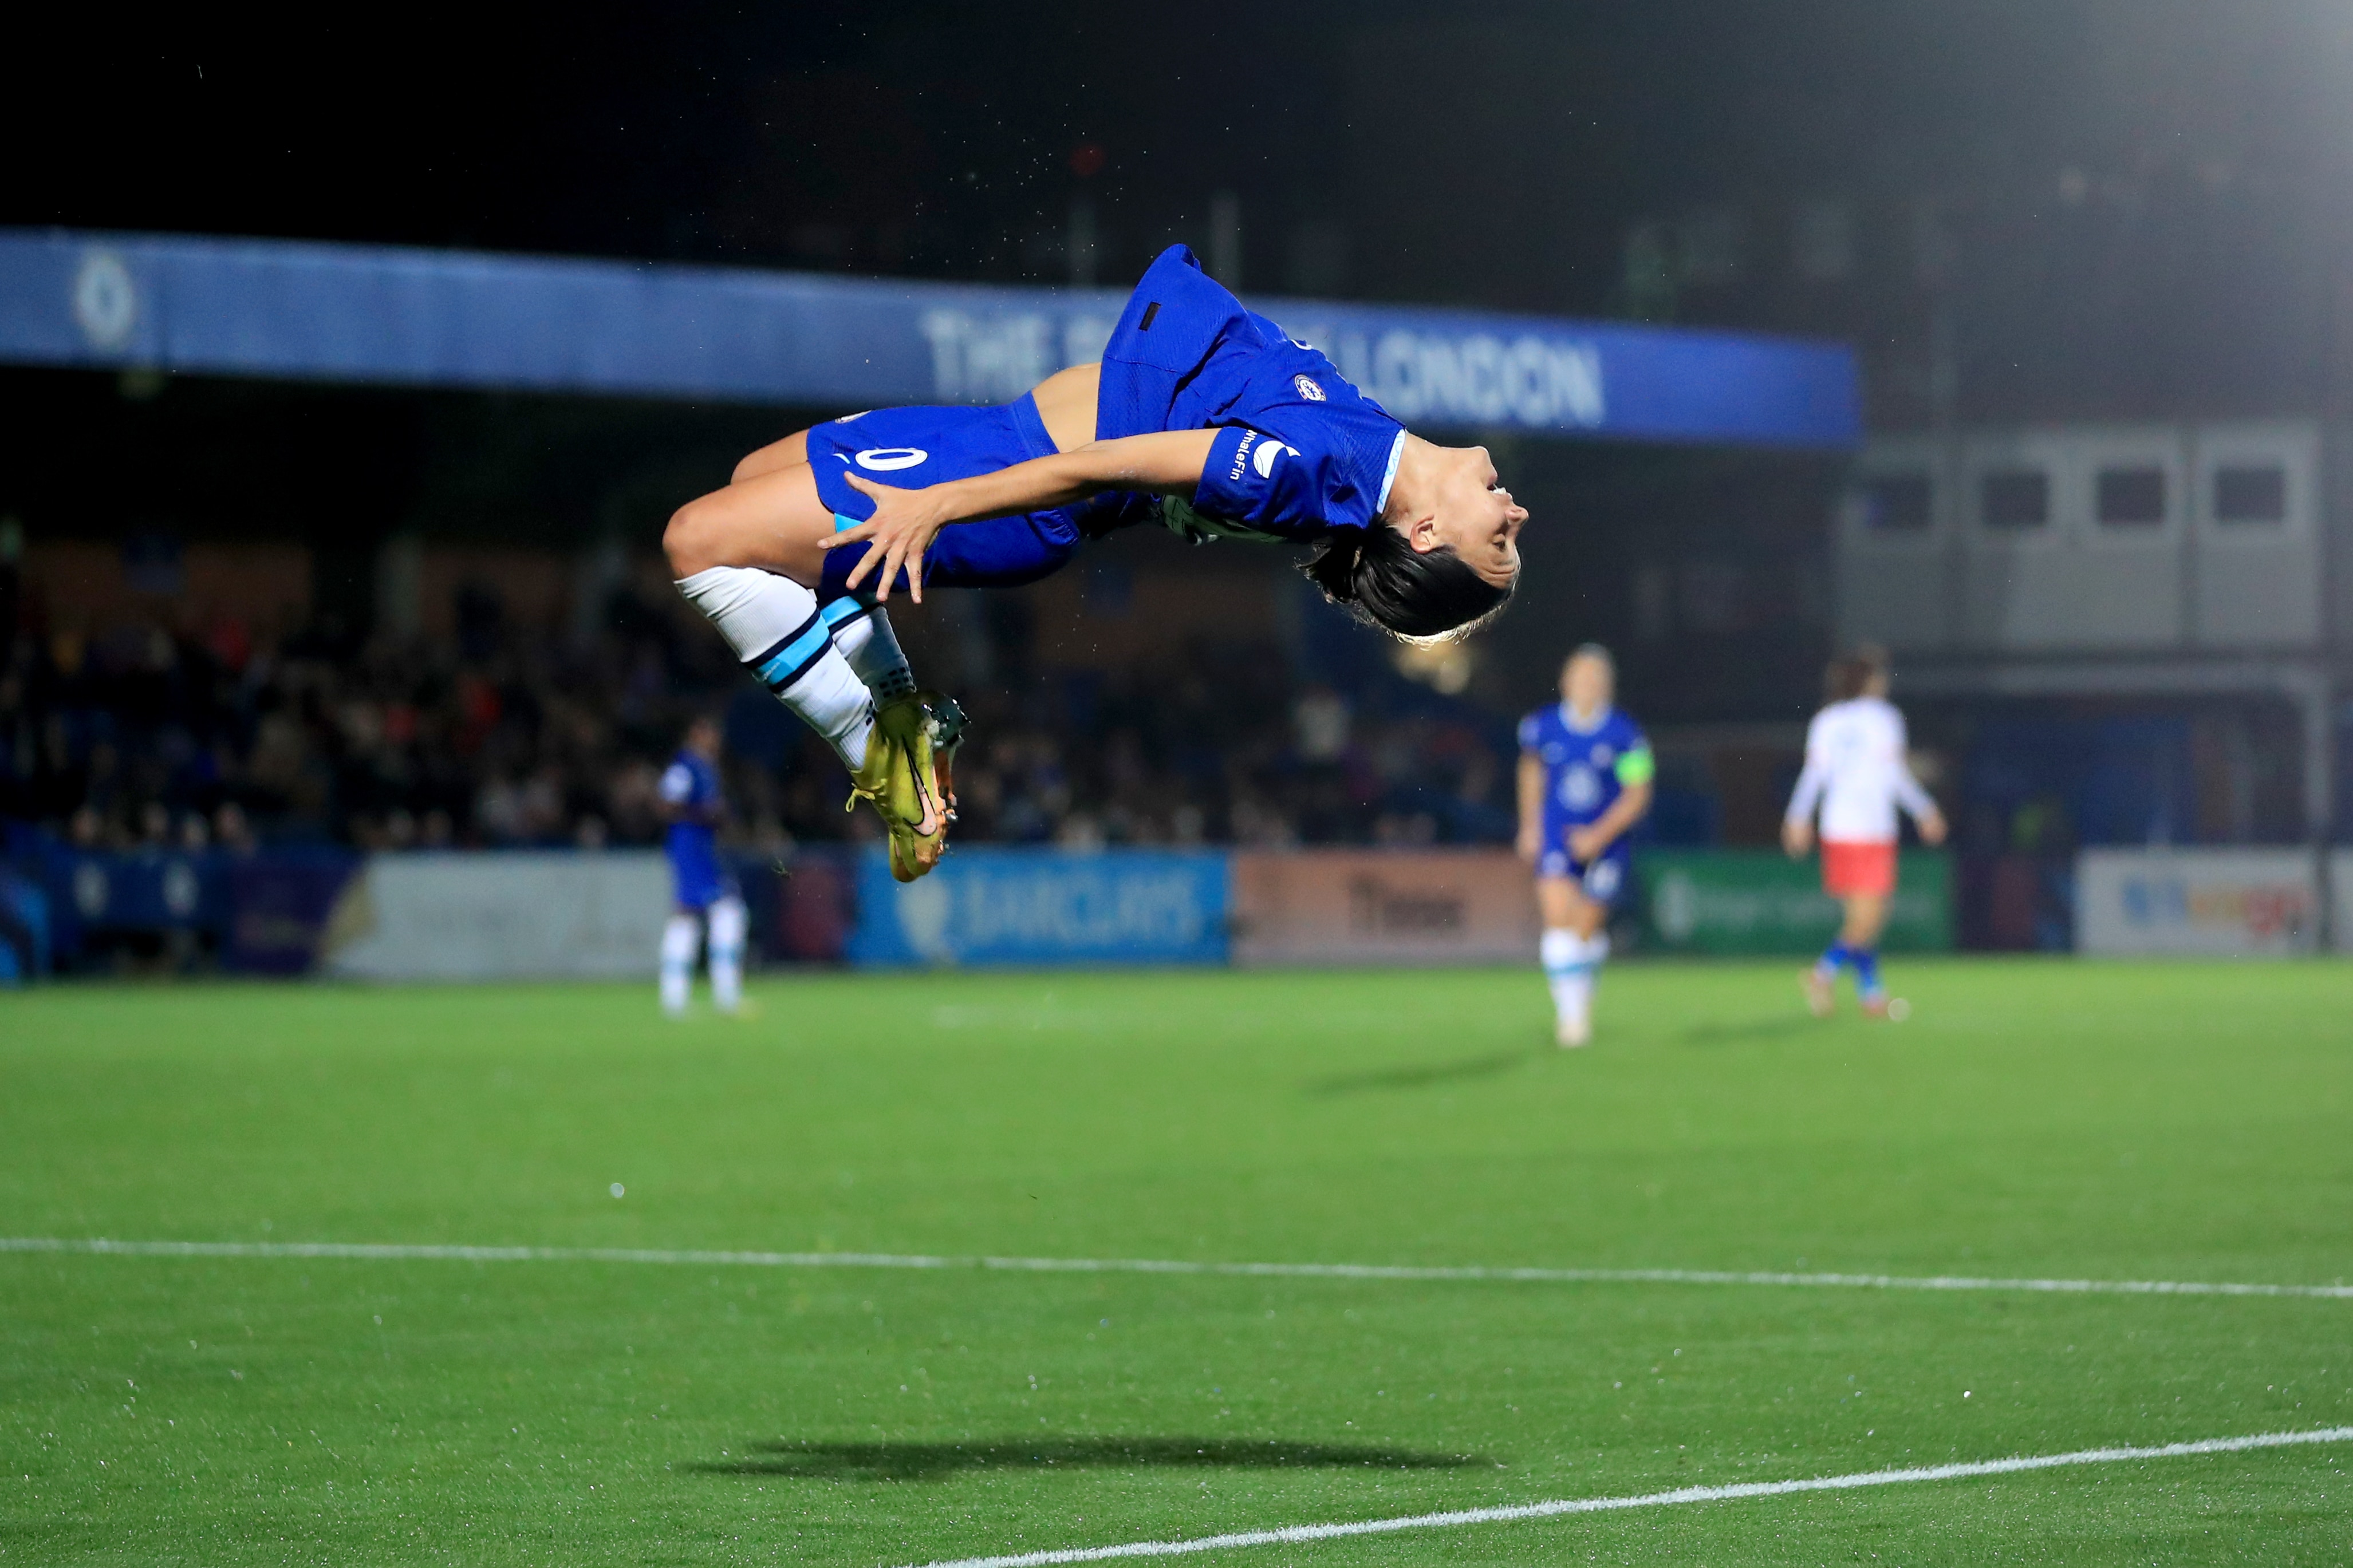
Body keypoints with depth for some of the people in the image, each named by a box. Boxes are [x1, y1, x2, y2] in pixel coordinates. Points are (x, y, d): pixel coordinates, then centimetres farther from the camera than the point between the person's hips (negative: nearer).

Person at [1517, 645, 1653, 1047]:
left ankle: (1584, 998, 35)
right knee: (1558, 915, -20)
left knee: (1588, 927, 6)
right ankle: (1570, 1011, -20)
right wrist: (1530, 825, 19)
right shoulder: (1542, 727, -3)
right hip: (1556, 838, 0)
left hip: (1606, 843, 0)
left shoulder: (1625, 735, -10)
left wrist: (1600, 836, -20)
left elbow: (1637, 794, -11)